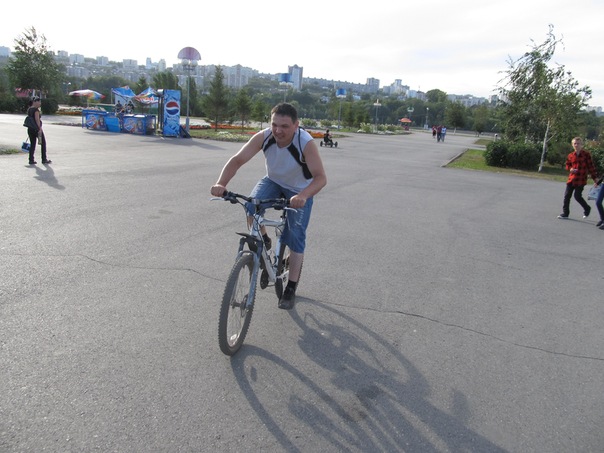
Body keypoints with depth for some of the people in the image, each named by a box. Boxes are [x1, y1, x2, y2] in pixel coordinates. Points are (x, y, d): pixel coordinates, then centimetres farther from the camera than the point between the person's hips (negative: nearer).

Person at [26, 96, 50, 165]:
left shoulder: (29, 109, 12)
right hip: (37, 128, -8)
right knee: (43, 143, 7)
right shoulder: (36, 109, -13)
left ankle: (31, 160, 6)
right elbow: (37, 119, -19)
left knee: (32, 144, 9)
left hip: (30, 129, 8)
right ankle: (44, 159, 12)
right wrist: (40, 128, -19)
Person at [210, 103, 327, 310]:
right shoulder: (263, 137, -26)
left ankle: (291, 288, 9)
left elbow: (320, 178, -40)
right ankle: (262, 243, 3)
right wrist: (221, 183, -47)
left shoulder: (306, 143, -34)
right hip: (273, 181, 3)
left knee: (296, 238, -6)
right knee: (251, 206, -27)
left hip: (300, 190, -2)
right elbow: (237, 160, -29)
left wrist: (303, 196, -60)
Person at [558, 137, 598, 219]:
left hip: (581, 179, -4)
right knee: (567, 195, 2)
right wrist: (570, 169, -7)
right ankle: (565, 213, 11)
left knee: (577, 196, -7)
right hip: (571, 178, 4)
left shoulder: (586, 154, -4)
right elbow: (567, 165, 17)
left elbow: (591, 166, -2)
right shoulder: (570, 155, 6)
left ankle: (587, 209, 21)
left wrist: (595, 177, -2)